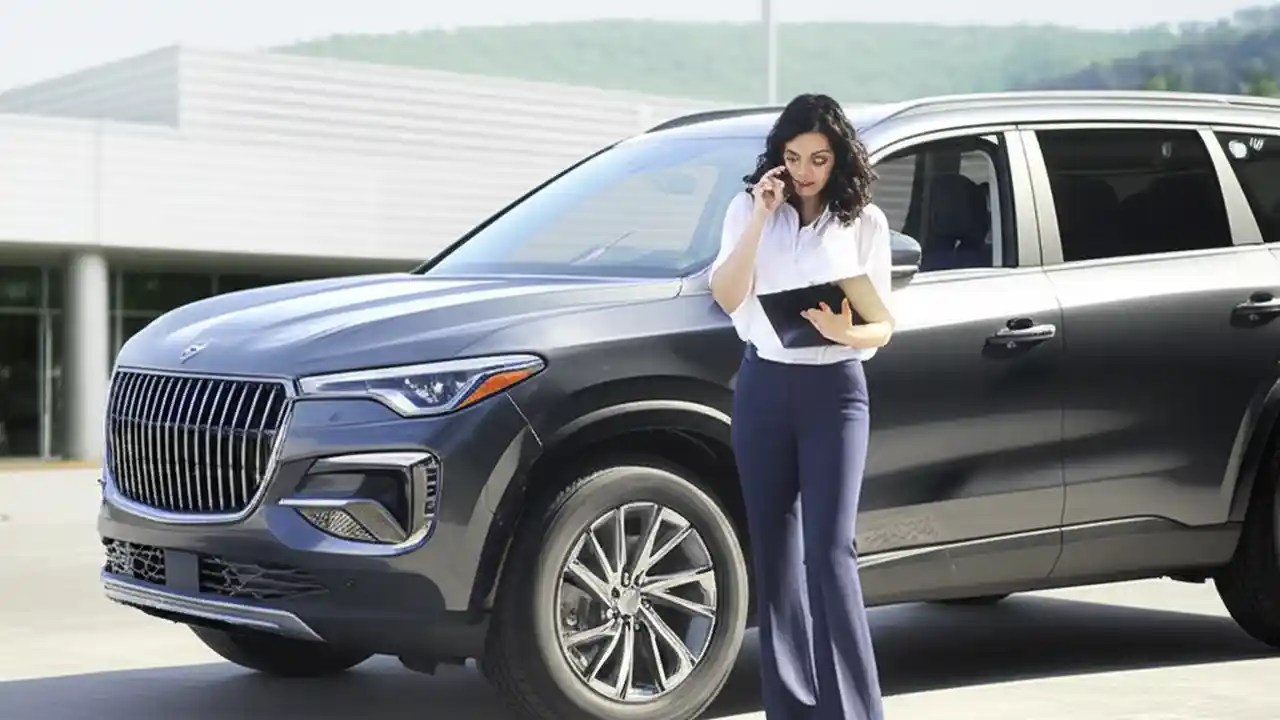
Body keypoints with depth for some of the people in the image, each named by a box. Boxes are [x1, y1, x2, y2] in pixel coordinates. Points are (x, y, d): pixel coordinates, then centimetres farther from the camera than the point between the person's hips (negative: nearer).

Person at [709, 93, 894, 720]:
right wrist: (760, 218, -15)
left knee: (829, 551, -12)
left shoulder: (864, 221, 2)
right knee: (775, 553, 5)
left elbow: (883, 326, 4)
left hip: (834, 391, -2)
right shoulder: (749, 209, 5)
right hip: (764, 387, 2)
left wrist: (847, 332, -19)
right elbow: (726, 296, -7)